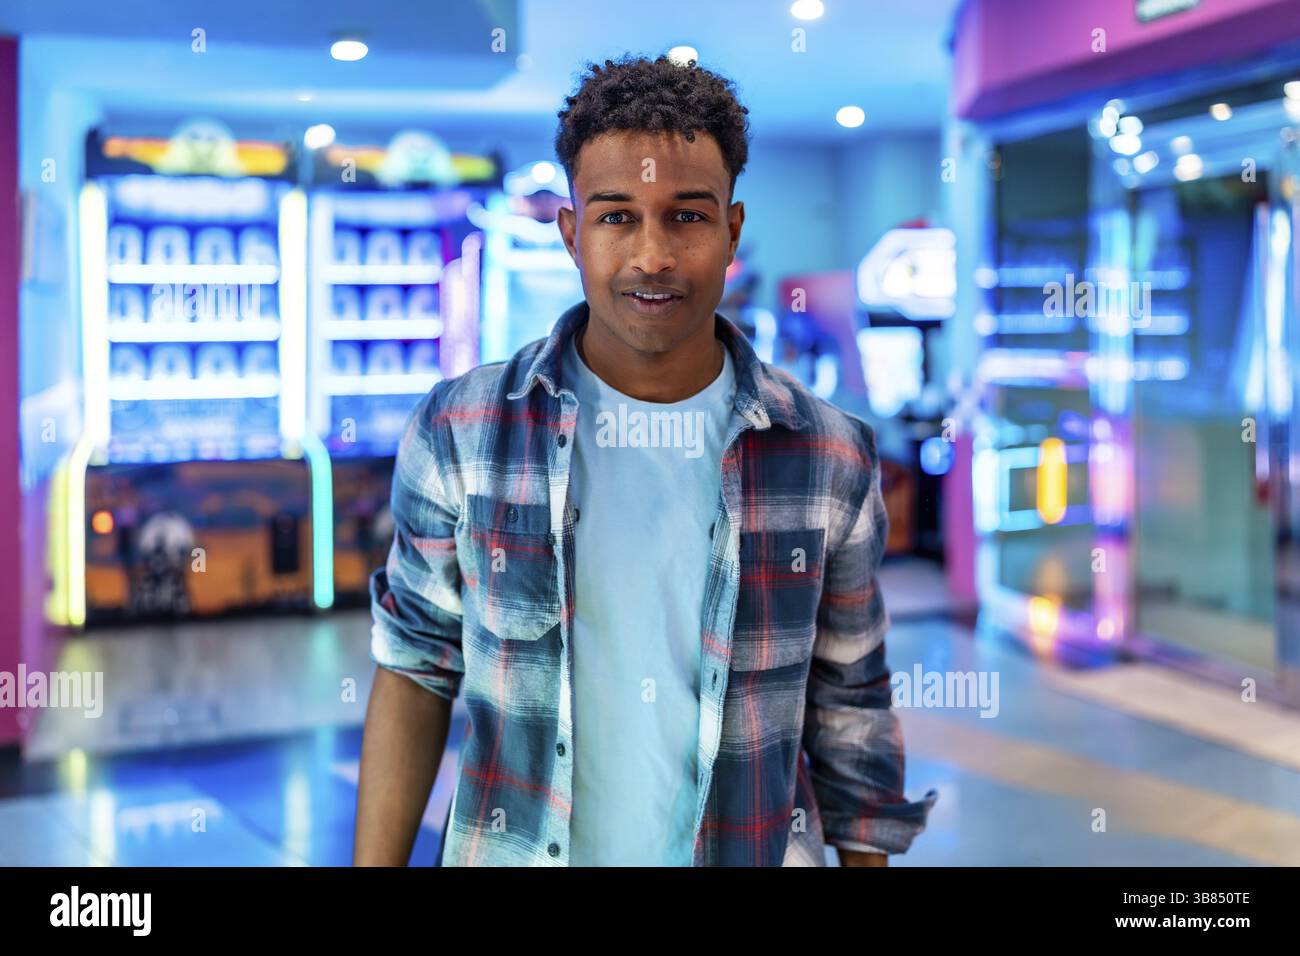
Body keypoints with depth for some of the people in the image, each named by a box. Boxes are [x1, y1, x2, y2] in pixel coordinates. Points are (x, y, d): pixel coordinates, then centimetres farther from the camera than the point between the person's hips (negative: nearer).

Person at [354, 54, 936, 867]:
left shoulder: (832, 460, -9)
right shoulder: (462, 432, -10)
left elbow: (848, 709, 0)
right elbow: (418, 668, -2)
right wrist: (376, 861, -5)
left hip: (753, 849, 1)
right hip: (515, 850, 0)